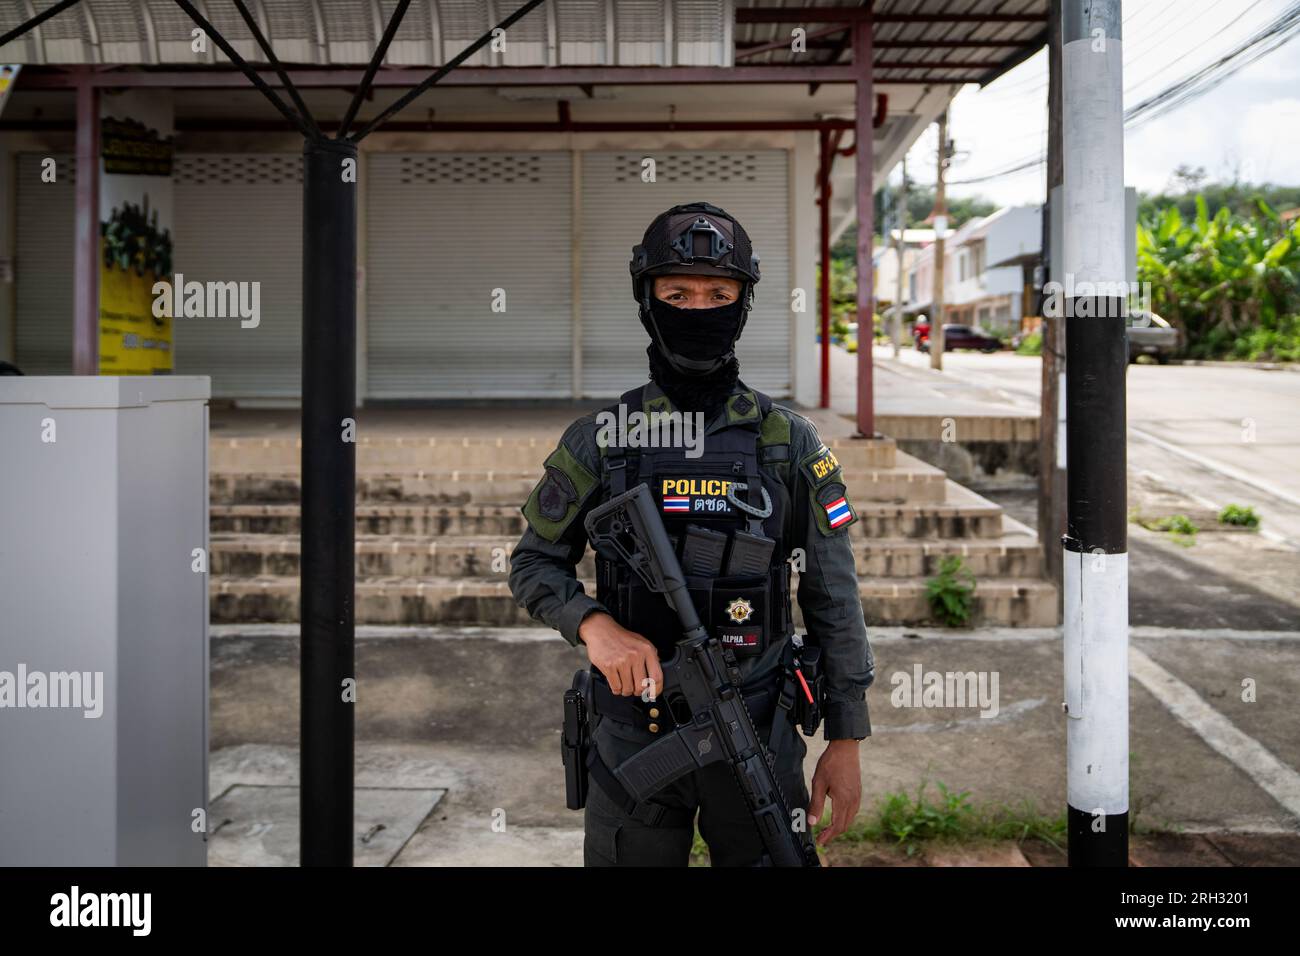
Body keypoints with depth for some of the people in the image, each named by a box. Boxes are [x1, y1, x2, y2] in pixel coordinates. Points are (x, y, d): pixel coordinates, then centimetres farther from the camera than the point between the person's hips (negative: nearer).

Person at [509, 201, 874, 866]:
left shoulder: (791, 444, -1)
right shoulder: (597, 442, -2)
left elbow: (833, 599, 2)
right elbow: (534, 563, 6)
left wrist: (846, 739, 2)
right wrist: (593, 624, -15)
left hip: (759, 732, 0)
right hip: (632, 730, 0)